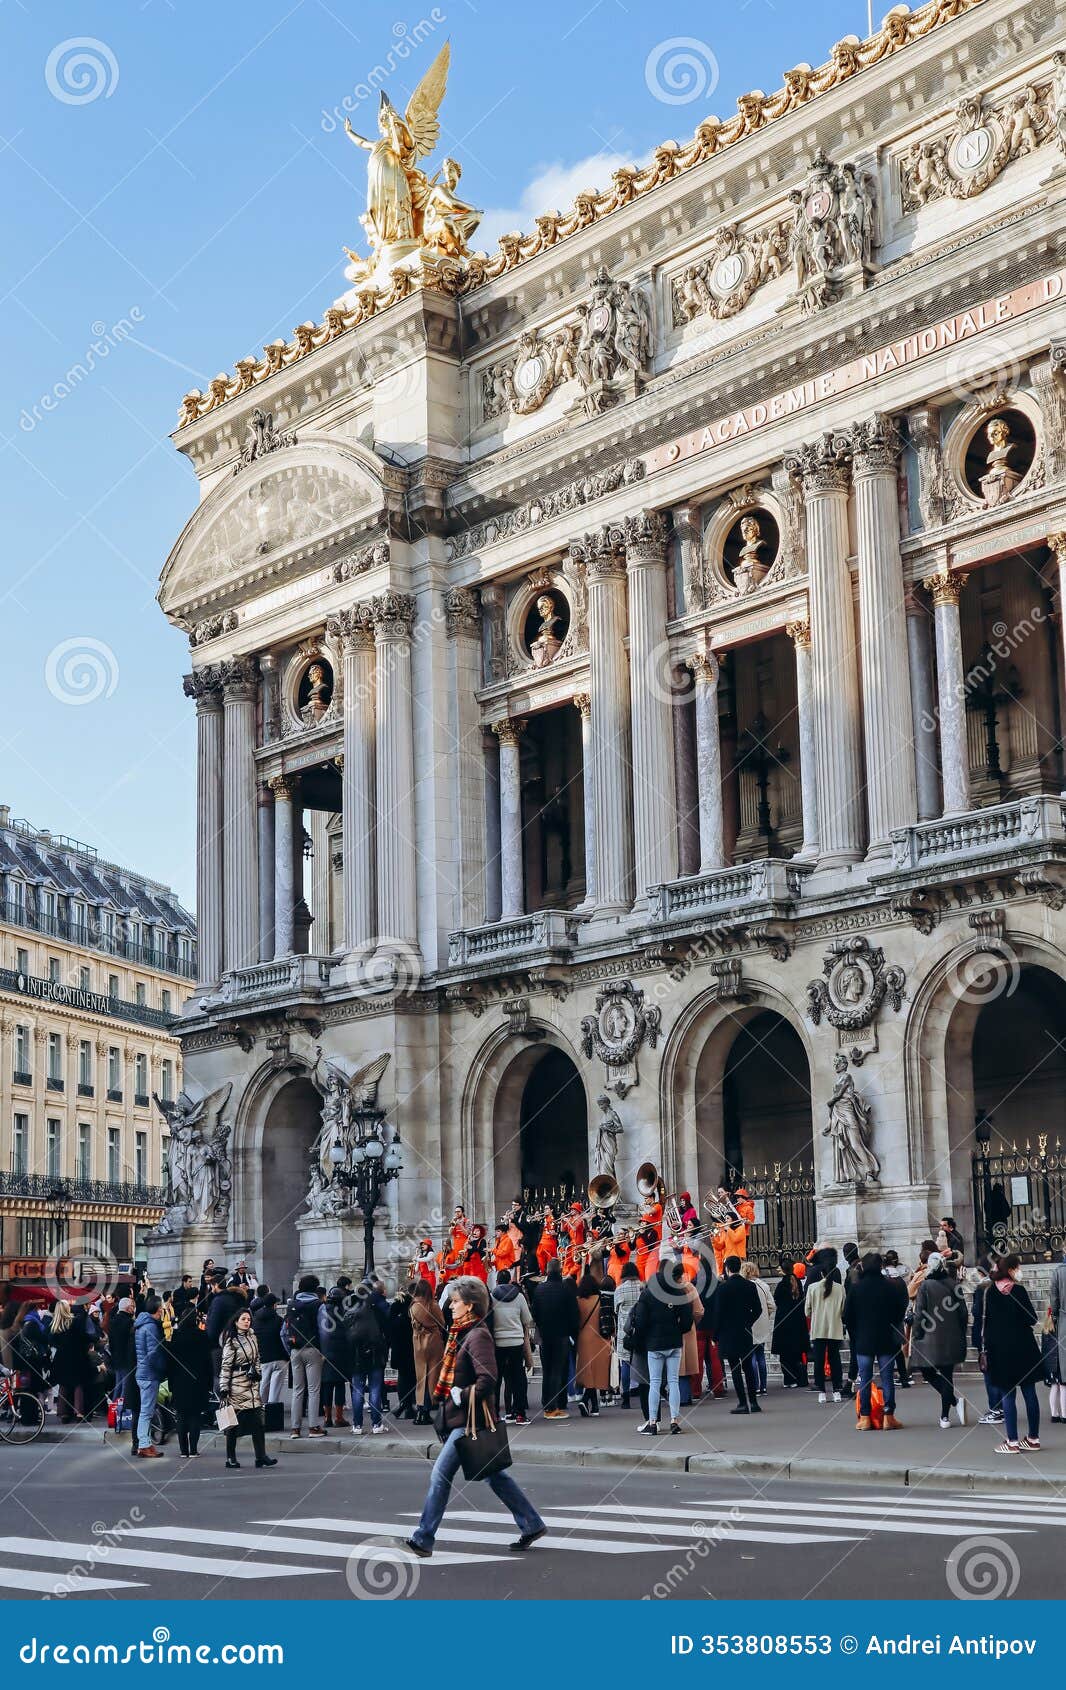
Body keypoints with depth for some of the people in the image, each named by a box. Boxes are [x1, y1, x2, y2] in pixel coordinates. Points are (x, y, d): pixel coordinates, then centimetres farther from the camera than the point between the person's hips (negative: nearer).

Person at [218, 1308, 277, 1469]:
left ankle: (261, 1456, -4)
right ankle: (231, 1457, 11)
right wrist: (223, 1389, -15)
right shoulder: (231, 1341, -9)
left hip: (252, 1383, 6)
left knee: (257, 1419, -2)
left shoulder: (251, 1337, 12)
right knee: (234, 1421, 1)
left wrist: (256, 1372, 10)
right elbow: (226, 1366, -11)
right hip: (236, 1383, -6)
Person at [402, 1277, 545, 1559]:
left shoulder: (478, 1336, -16)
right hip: (461, 1419, 10)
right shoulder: (463, 1334, 14)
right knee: (495, 1476, 14)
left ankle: (422, 1539, -5)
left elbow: (487, 1380, -25)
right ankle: (532, 1525, 21)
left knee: (441, 1474, -8)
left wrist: (462, 1396, -17)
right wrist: (445, 1394, 13)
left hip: (470, 1420, -10)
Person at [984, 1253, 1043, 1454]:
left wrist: (986, 1348, 6)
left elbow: (987, 1322, 1)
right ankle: (1033, 1438, 14)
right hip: (1024, 1347, 0)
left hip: (1001, 1350, 0)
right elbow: (1032, 1319, -8)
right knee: (1029, 1393, 9)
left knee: (1007, 1395, 1)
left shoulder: (991, 1292, -2)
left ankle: (1012, 1441, -2)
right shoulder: (1019, 1290, -7)